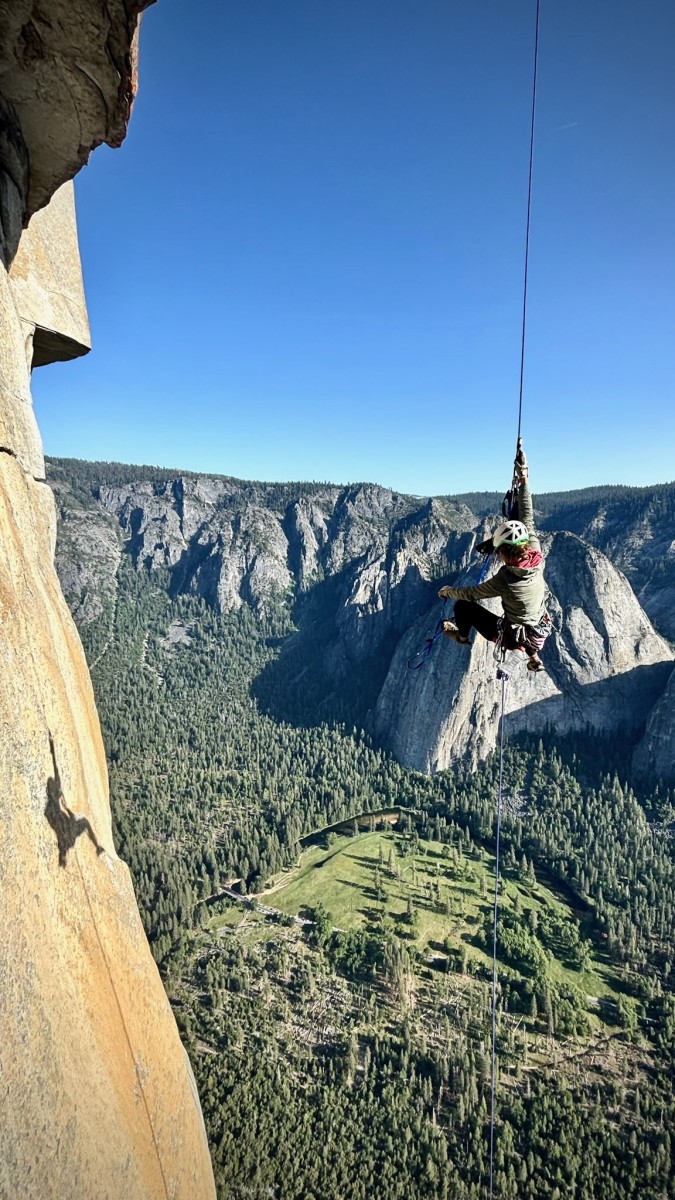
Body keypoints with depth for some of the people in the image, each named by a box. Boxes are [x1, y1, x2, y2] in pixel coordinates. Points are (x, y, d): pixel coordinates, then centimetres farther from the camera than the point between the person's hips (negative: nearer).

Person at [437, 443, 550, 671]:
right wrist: (523, 481, -4)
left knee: (463, 606, 6)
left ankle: (461, 635, 36)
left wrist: (447, 591, 5)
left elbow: (471, 593, -15)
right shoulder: (537, 557, -17)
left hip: (511, 637, -6)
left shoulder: (505, 580, -30)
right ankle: (534, 658, 43)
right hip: (539, 633, 6)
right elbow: (528, 520, -8)